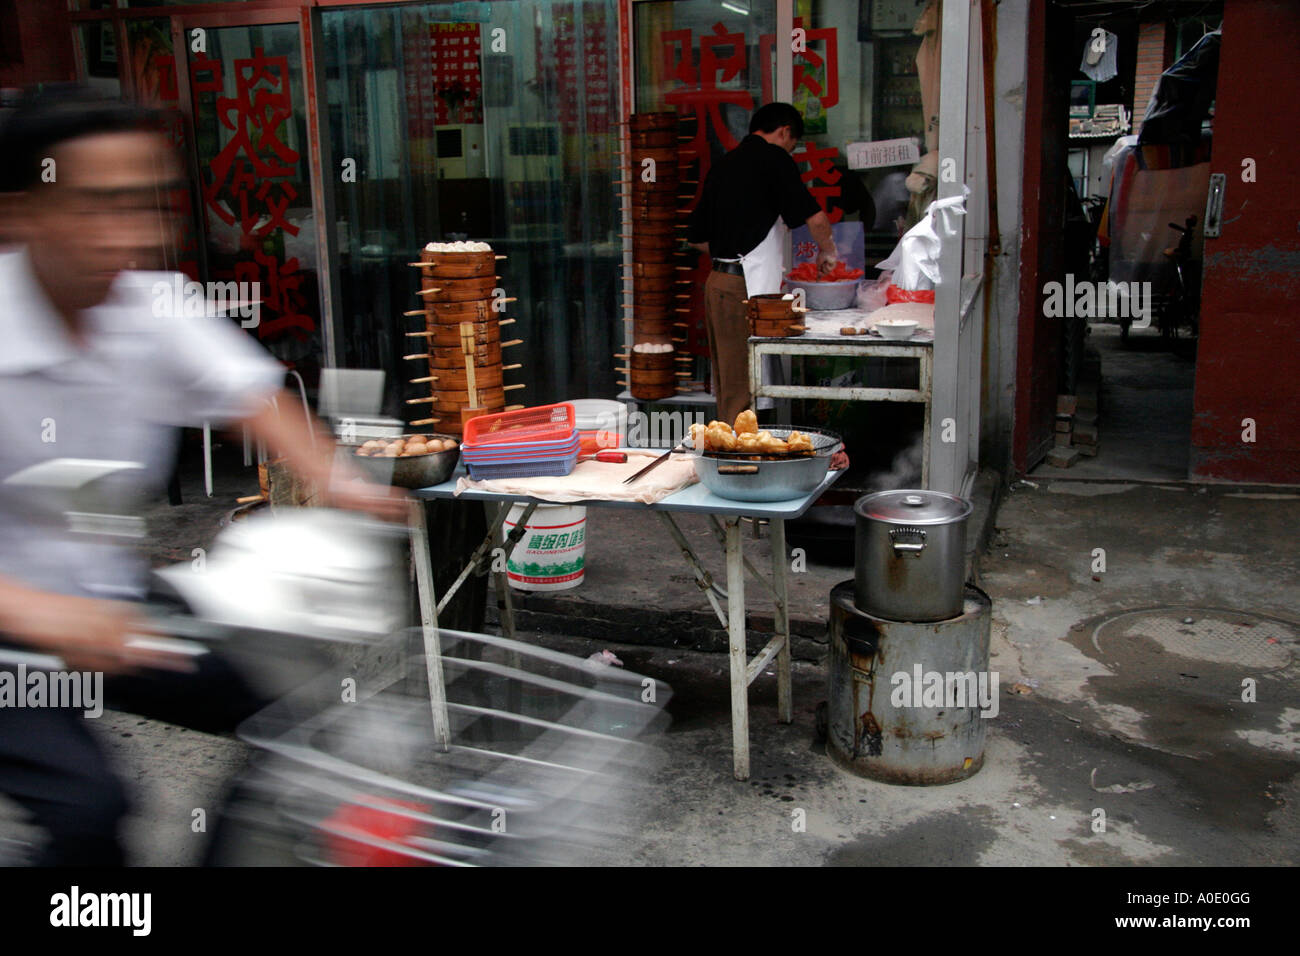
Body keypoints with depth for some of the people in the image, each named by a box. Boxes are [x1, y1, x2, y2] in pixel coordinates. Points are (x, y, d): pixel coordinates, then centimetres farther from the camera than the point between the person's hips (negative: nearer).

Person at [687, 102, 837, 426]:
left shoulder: (722, 165, 17)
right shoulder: (773, 158, -6)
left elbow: (697, 238, 21)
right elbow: (815, 218, -12)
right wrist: (826, 250, 6)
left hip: (718, 281, 8)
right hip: (745, 288, -8)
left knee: (727, 385, 14)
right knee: (743, 390, -4)